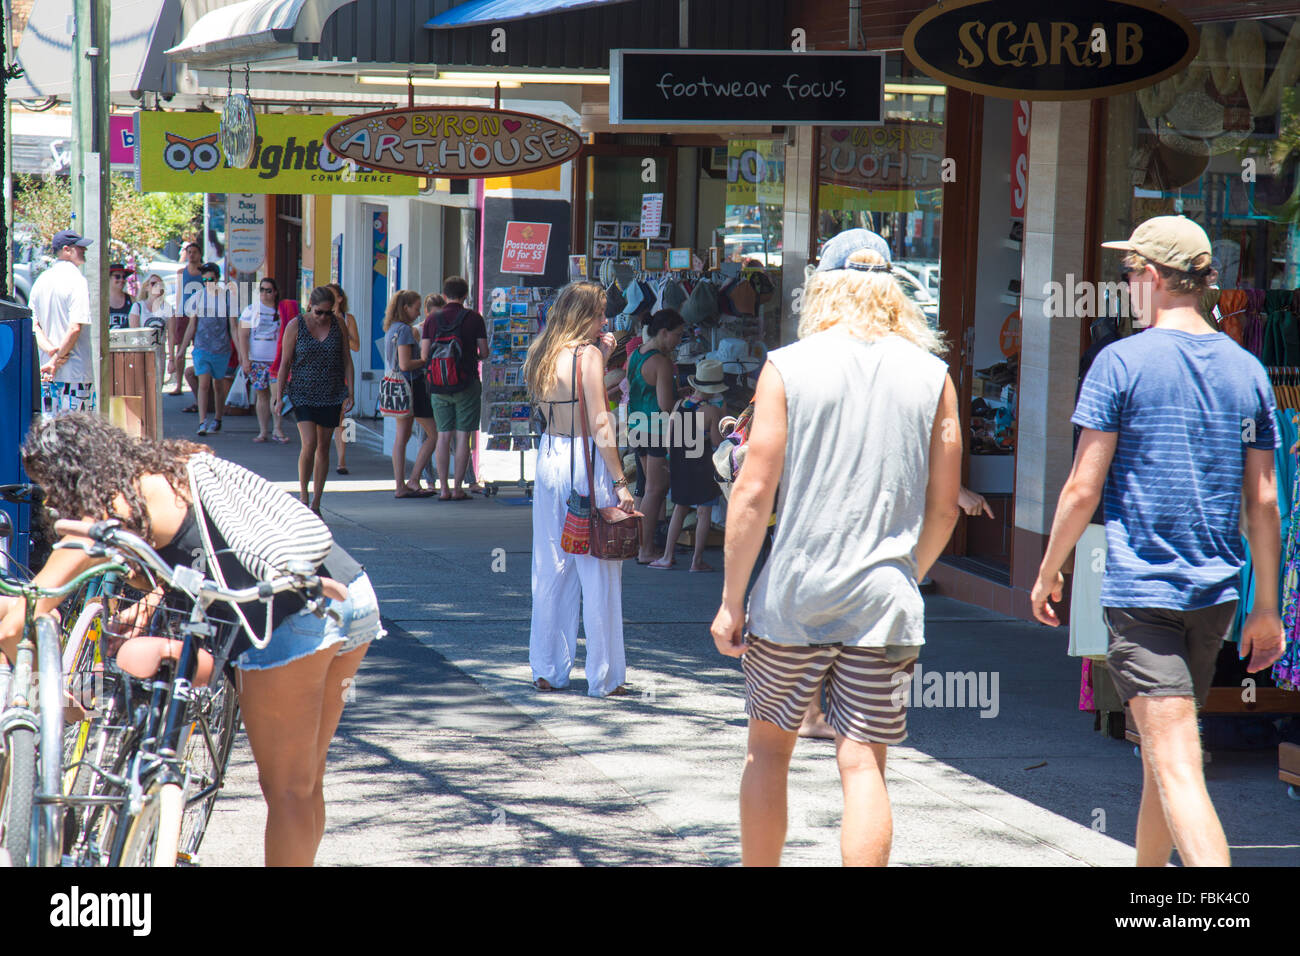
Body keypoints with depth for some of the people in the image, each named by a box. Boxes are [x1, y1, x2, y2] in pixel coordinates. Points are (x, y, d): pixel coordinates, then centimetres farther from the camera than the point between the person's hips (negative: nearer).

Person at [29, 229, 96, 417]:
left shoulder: (41, 281, 12)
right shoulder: (77, 280, -11)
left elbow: (33, 325, 8)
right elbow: (75, 327, -20)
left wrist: (51, 351, -4)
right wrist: (56, 361, -13)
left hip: (47, 374, 8)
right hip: (76, 373, -8)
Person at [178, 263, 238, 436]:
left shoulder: (227, 297, -1)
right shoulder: (198, 298, 3)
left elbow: (234, 327, 1)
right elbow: (191, 327, 9)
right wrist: (182, 350, 7)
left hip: (222, 349, 0)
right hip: (201, 348, 0)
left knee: (219, 385, 10)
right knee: (203, 383, -12)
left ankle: (217, 419, 27)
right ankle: (202, 422, -16)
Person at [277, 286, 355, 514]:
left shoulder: (338, 324, 1)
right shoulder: (295, 326, -7)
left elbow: (347, 359, 7)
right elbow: (285, 363, -3)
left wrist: (350, 392, 1)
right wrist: (280, 397, -4)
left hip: (332, 395, 3)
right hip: (303, 393, -3)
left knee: (324, 447, 6)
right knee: (309, 444, -15)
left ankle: (316, 504, 14)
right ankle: (303, 497, 3)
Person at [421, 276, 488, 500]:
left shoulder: (432, 320, 1)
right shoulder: (474, 318, -4)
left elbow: (424, 356, -2)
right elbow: (484, 352, -3)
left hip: (439, 386, 2)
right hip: (467, 384, -2)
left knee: (443, 435, 7)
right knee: (463, 435, 1)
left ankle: (444, 488, 5)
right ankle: (458, 489, -1)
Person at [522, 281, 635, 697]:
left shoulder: (541, 355, 9)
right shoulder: (587, 354, -12)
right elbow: (600, 424, -16)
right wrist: (620, 482, -15)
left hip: (549, 456, 7)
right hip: (586, 462, -7)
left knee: (550, 570, 13)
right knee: (598, 573, 0)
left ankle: (547, 670, 18)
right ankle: (604, 676, 5)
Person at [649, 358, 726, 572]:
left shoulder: (679, 405, 1)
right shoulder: (712, 411, -14)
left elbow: (669, 437, 5)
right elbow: (717, 442, -11)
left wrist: (672, 462, 16)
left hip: (678, 463, 5)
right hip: (701, 464, -5)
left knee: (680, 507, 16)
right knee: (704, 510, 3)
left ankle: (668, 556, 14)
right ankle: (697, 561, 2)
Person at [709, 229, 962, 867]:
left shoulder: (788, 366, -4)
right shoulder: (932, 374, 3)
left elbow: (753, 492, -7)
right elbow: (944, 507, 6)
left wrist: (731, 599, 0)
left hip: (792, 594, -1)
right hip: (885, 599, 1)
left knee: (768, 750, 15)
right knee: (863, 767, 1)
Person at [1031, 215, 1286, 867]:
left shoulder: (1122, 361, -8)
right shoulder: (1247, 371, 8)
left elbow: (1084, 488, -9)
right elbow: (1264, 502, 8)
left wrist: (1048, 572, 4)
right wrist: (1266, 609, 14)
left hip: (1140, 592, -6)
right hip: (1216, 593, 6)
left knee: (1176, 765, -12)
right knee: (1161, 749, 21)